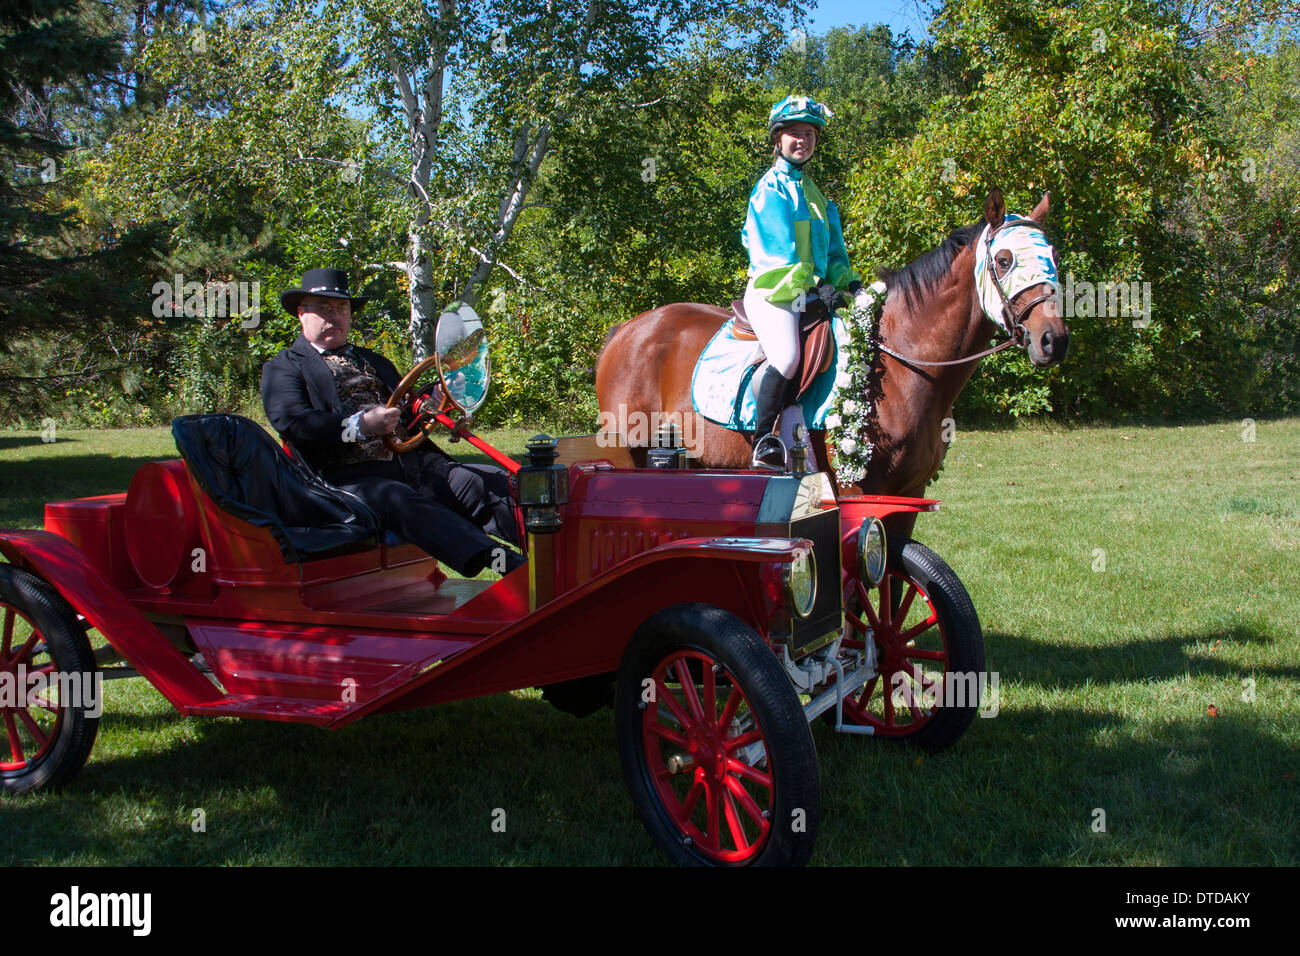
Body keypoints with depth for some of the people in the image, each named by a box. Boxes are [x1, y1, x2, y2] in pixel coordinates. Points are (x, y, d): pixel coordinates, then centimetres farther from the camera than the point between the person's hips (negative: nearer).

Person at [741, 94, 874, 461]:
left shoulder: (813, 193, 23)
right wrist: (812, 288, -16)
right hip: (772, 293, -8)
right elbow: (780, 253, -12)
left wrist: (853, 285, 3)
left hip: (811, 293, 8)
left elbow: (833, 251, 19)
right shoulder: (772, 189, -2)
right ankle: (761, 443, -20)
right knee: (787, 360, -31)